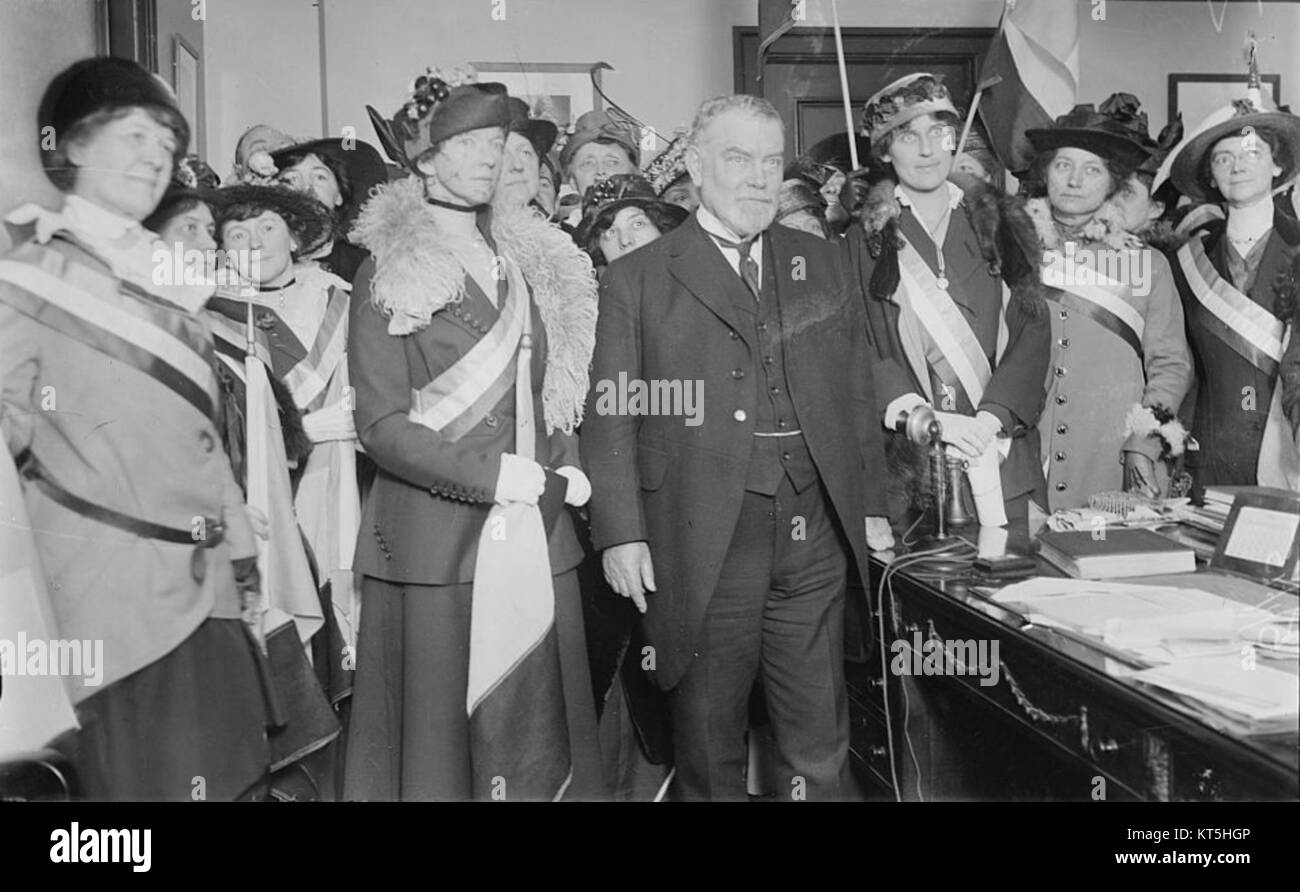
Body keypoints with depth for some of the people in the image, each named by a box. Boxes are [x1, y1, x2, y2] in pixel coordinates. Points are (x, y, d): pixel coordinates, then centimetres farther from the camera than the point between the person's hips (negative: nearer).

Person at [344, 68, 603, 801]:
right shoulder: (389, 276, 0)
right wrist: (496, 477, -15)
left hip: (538, 540, 4)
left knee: (540, 729, 7)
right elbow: (383, 425, -7)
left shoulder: (534, 261, 14)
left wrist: (565, 473, 1)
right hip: (438, 541, -4)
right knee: (441, 735, 3)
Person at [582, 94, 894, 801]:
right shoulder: (636, 278, 2)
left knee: (820, 745, 10)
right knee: (708, 736, 9)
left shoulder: (820, 264, 14)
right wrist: (621, 532, -10)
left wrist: (870, 506, 9)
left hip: (816, 537, 3)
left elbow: (855, 391, 14)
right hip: (703, 544, -3)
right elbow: (610, 416, -2)